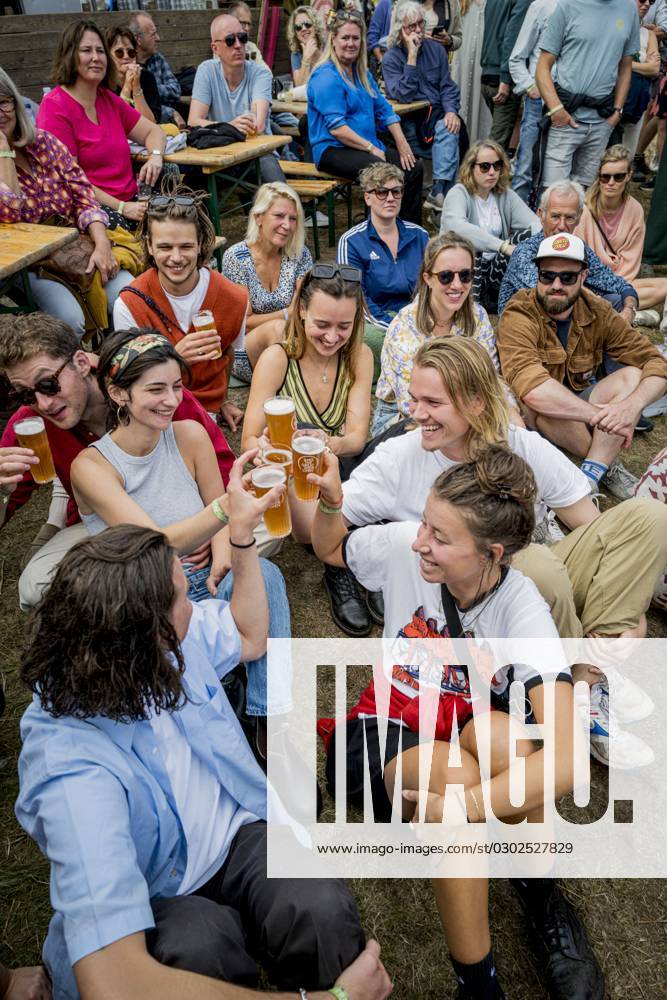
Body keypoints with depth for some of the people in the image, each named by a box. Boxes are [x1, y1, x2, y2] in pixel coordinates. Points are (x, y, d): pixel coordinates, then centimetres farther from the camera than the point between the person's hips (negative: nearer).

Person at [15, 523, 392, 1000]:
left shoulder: (177, 634, -11)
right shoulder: (73, 767, -32)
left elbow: (250, 639, 13)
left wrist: (243, 533, 3)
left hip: (240, 834, 4)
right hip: (155, 902, -4)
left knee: (322, 907, -28)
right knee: (197, 941, -38)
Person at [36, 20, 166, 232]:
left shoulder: (108, 99, 17)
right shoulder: (55, 107, -6)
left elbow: (152, 131, 20)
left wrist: (155, 156, -5)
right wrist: (121, 208, -20)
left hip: (130, 200, 7)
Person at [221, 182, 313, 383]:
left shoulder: (300, 254, 1)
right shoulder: (235, 257, -9)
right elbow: (243, 322, -9)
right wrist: (287, 314, -19)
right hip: (243, 353, -2)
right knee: (277, 327, -34)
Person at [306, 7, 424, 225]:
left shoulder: (362, 73, 17)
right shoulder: (326, 77, -10)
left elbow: (384, 109, 19)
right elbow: (336, 128, -18)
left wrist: (402, 144, 4)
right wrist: (372, 149, -20)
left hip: (370, 146, 9)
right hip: (333, 150, -8)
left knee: (414, 168, -6)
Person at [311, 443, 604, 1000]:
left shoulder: (521, 610, -24)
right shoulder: (403, 546, -17)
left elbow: (568, 760, -34)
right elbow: (331, 548, 6)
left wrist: (467, 805, -42)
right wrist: (330, 503, -16)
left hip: (469, 727, 0)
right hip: (387, 725, 0)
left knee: (505, 735, -37)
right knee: (455, 770, -35)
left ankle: (539, 892, -11)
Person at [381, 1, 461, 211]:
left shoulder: (436, 49, 11)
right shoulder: (391, 58, -1)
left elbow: (448, 87, 9)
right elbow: (403, 95, -14)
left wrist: (451, 111, -12)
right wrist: (412, 56, -16)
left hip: (437, 114, 3)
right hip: (408, 121, -3)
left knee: (448, 130, -31)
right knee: (450, 145, -28)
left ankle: (439, 192, -41)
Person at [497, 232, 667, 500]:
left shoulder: (597, 312, -7)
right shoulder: (519, 316, -22)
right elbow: (530, 387, -39)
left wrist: (631, 406, -32)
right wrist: (602, 415, -39)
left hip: (580, 403, 4)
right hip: (533, 418, -4)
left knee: (632, 375, -18)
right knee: (537, 399, -36)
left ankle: (591, 476, -26)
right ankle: (608, 465, -12)